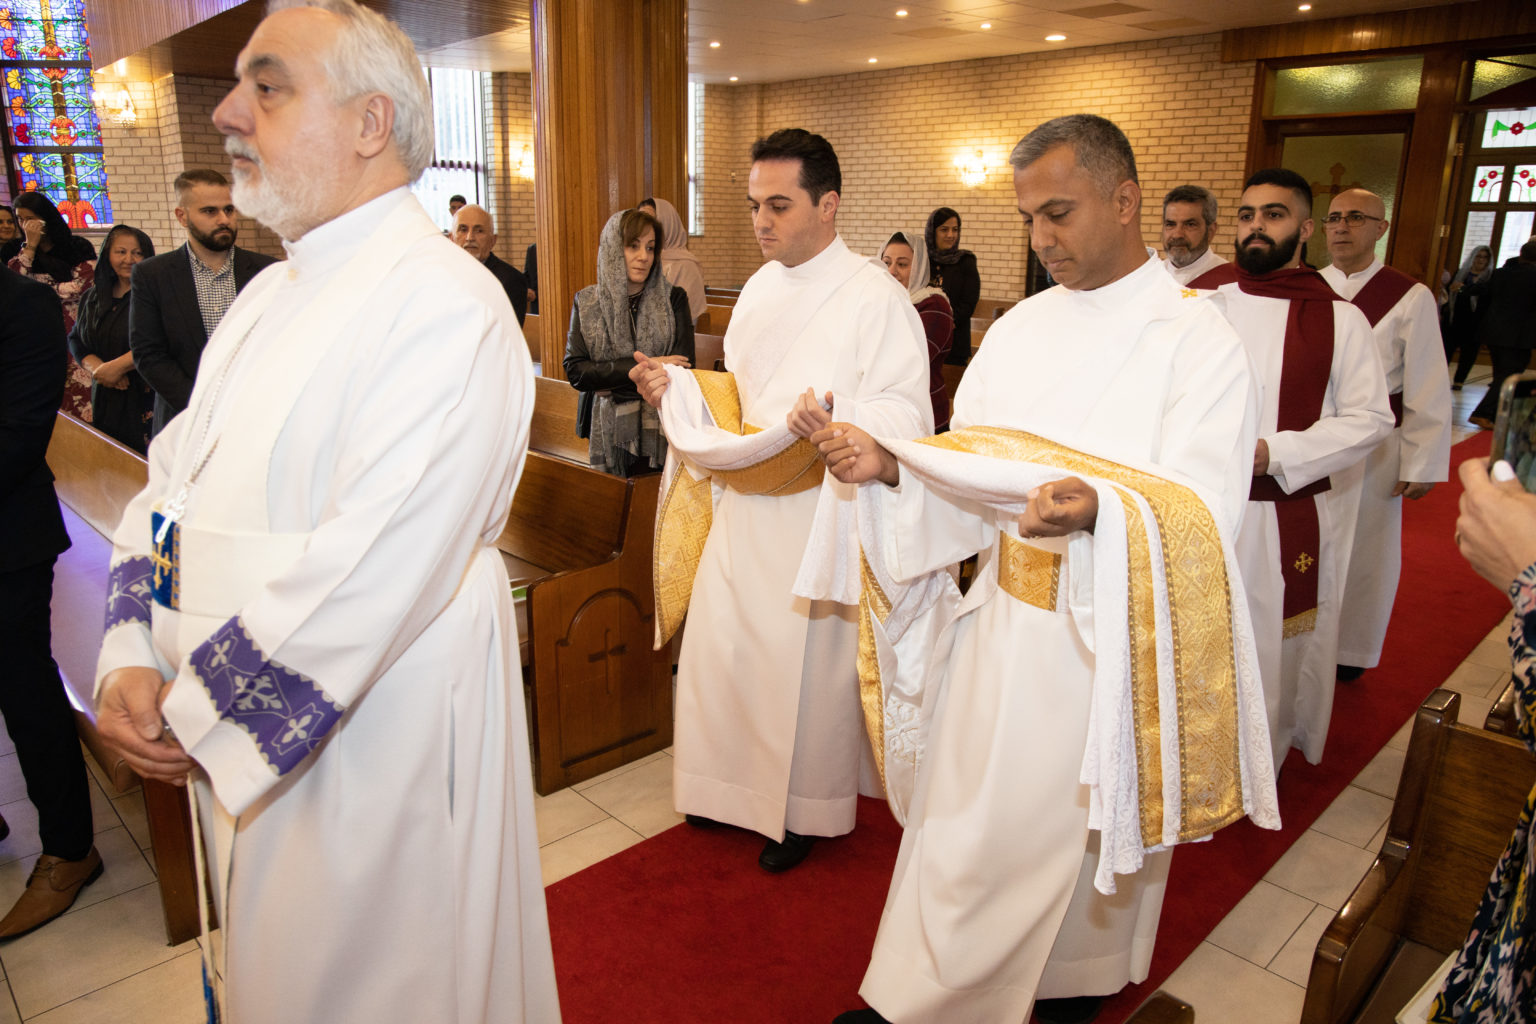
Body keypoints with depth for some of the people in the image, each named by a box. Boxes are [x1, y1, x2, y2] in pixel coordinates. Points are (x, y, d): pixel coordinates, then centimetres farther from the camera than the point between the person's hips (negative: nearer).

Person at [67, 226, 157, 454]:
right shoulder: (93, 297, 15)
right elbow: (75, 340, 15)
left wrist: (117, 367, -14)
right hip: (104, 399, 6)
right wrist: (98, 368, -5)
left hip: (145, 398, -6)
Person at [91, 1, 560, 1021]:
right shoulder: (272, 295, 9)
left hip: (376, 747, -8)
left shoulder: (445, 306, -21)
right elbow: (174, 480, 9)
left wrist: (201, 715, -16)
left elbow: (369, 572, -27)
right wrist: (129, 661, -5)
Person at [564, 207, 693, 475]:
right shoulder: (586, 303, 3)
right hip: (608, 434, 1)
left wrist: (611, 384, -11)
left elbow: (682, 370, -9)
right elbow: (575, 371, -5)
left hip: (661, 435, -1)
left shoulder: (674, 299, -1)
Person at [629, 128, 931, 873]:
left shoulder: (874, 297, -12)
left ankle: (805, 810, 30)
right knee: (721, 649, 14)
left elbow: (908, 414, -18)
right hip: (742, 505, 7)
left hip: (815, 513, -7)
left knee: (804, 666, 7)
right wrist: (675, 385, 2)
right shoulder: (758, 289, 11)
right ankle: (735, 786, 37)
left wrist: (835, 415, -36)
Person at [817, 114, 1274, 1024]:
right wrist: (888, 466, -15)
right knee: (965, 813, 15)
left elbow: (1201, 515, -21)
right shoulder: (1018, 329, 5)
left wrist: (1098, 510, -41)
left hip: (1111, 636, -4)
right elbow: (968, 473, 4)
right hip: (1004, 622, 5)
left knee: (1079, 824, 15)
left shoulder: (1199, 341, -11)